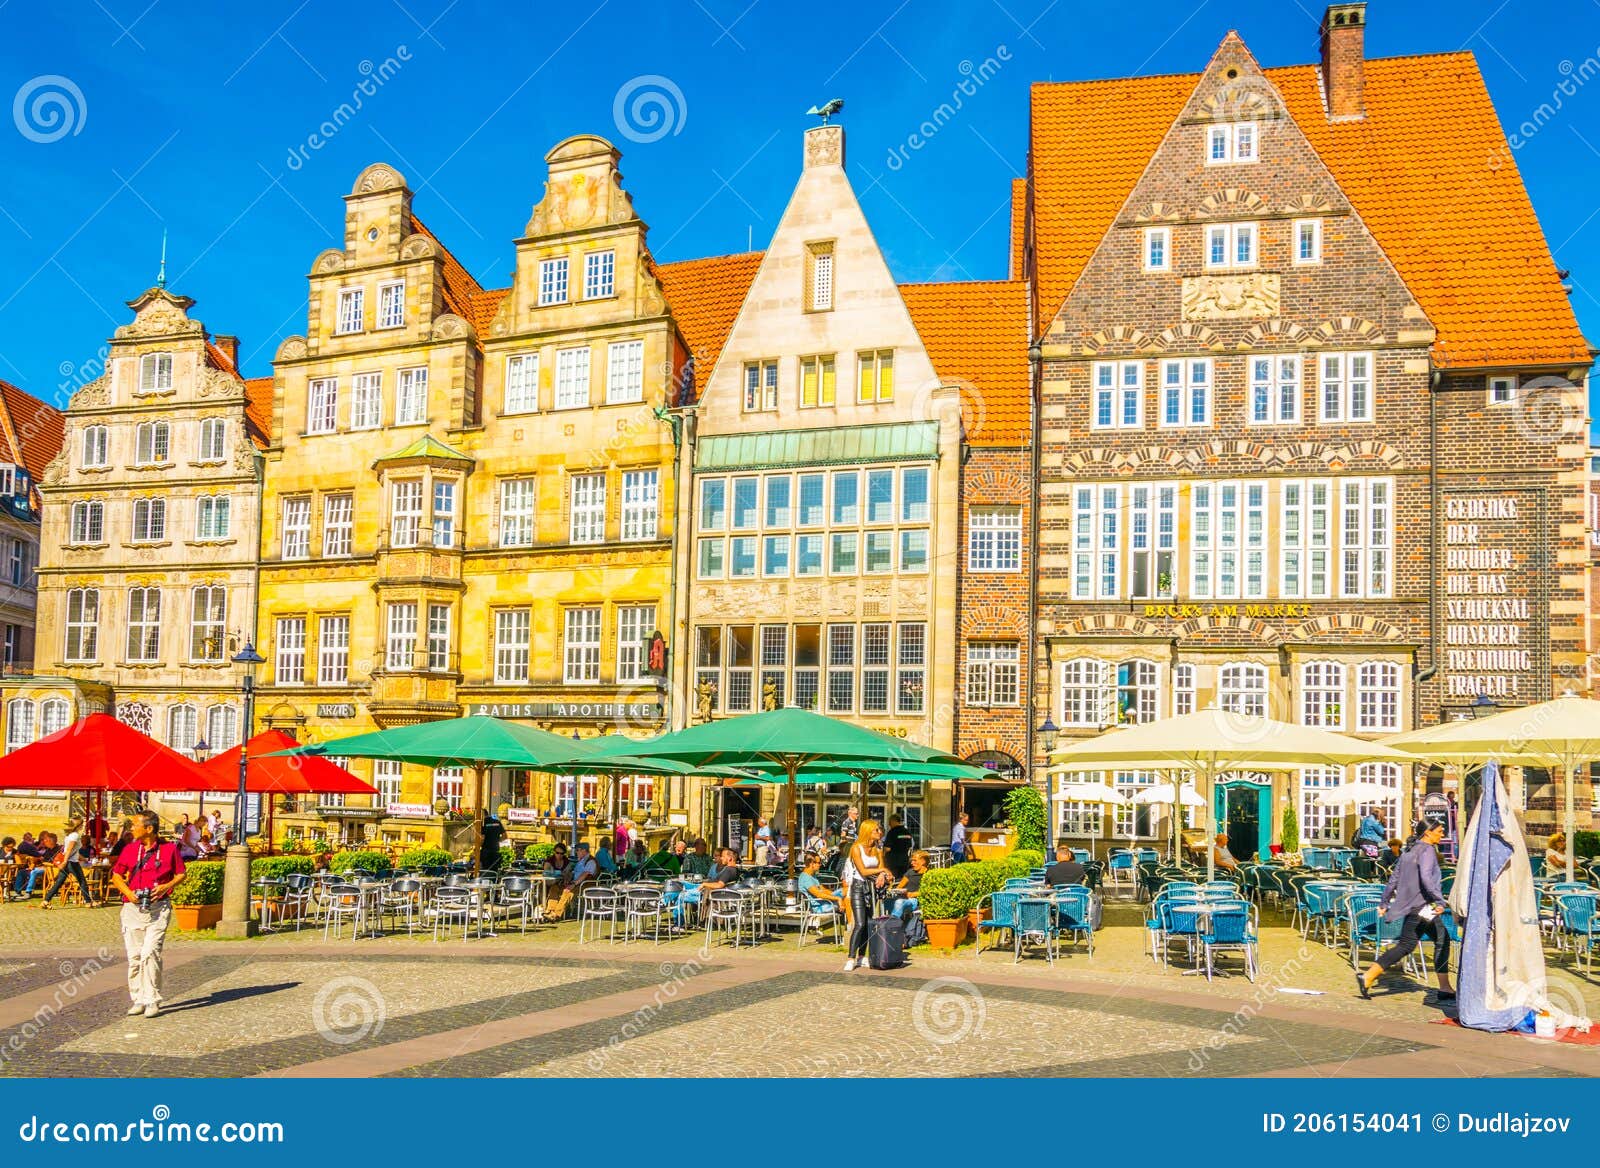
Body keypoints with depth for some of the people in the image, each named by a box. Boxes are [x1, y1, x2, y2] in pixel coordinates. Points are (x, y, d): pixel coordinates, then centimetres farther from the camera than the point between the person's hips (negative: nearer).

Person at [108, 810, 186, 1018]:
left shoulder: (169, 849, 1)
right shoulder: (130, 849, 9)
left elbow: (181, 874, 10)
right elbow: (116, 875, 16)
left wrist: (166, 886, -8)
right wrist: (127, 891, -2)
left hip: (158, 908, -3)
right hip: (133, 907, 3)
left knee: (150, 952, -12)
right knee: (134, 955, 3)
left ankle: (152, 1001, -6)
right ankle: (138, 999, 13)